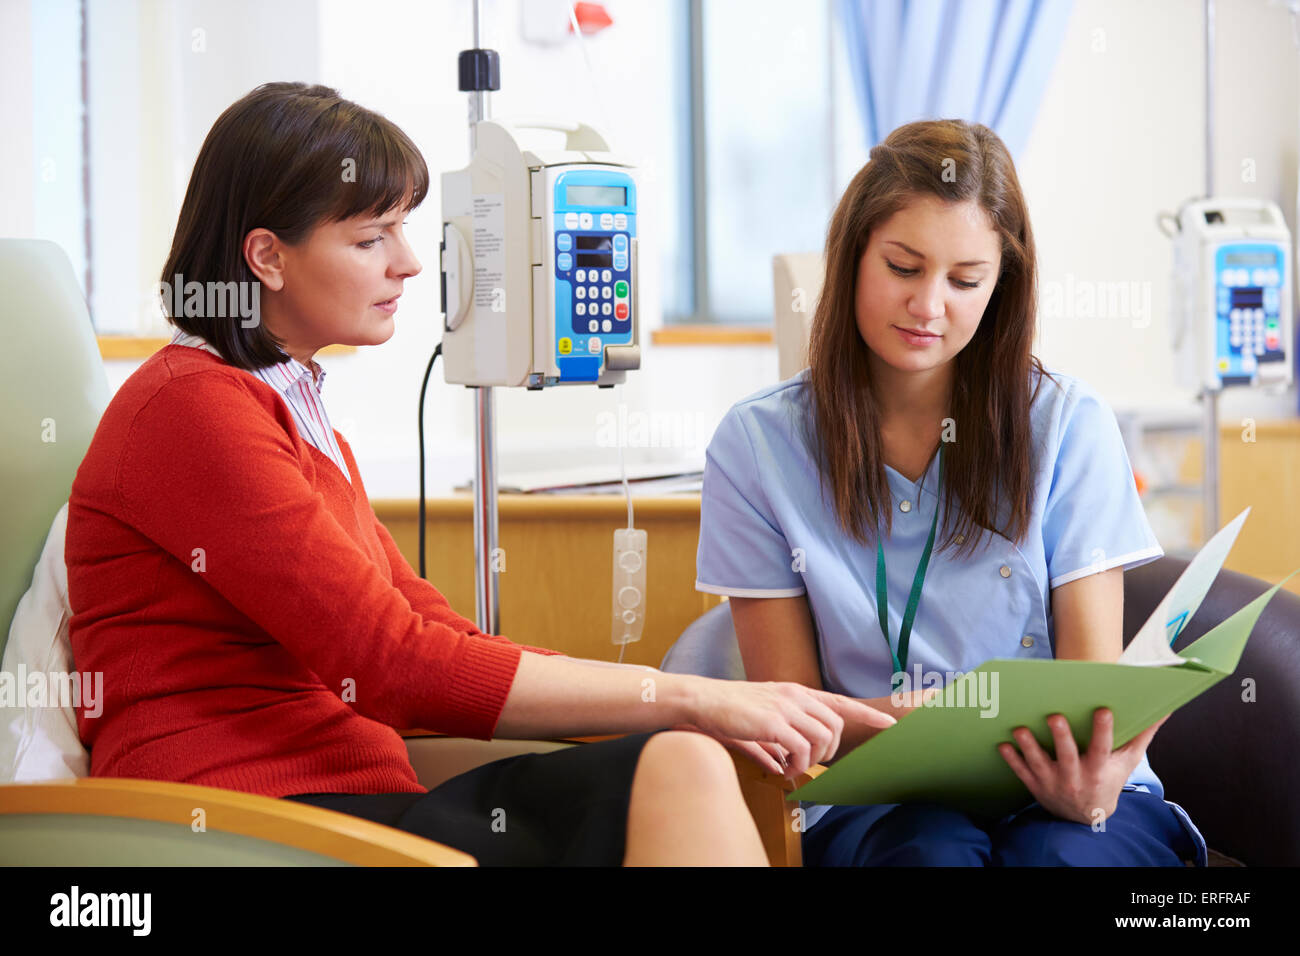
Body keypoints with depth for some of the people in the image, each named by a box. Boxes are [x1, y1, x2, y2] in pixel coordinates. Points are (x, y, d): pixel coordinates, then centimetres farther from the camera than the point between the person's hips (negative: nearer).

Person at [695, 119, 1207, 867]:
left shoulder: (1067, 425, 1)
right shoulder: (759, 446, 1)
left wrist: (1092, 785, -28)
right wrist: (905, 721, -22)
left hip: (1060, 796, 0)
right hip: (877, 803, 0)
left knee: (1058, 857, -34)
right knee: (933, 851, -34)